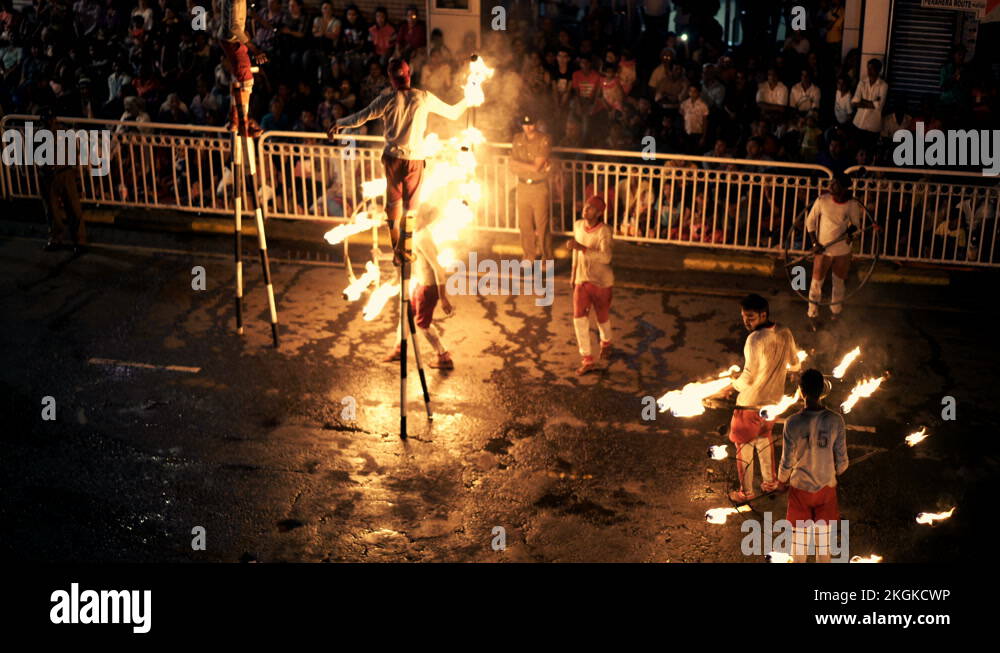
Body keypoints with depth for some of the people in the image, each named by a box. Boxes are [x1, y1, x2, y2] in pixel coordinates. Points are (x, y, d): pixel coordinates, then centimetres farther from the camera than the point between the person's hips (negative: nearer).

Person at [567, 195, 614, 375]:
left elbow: (606, 257, -36)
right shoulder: (578, 225, -3)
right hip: (582, 280, 4)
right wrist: (573, 274, 19)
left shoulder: (604, 231, -22)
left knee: (602, 317, 15)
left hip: (601, 281, -4)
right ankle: (587, 360, -2)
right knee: (579, 318, -9)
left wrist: (581, 247, -44)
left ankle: (606, 343, 48)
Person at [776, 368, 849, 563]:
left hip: (800, 488, -1)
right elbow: (842, 459, -7)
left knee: (799, 533, 15)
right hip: (827, 488, 1)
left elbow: (787, 461, -12)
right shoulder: (836, 421, -16)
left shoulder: (793, 423, -21)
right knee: (823, 534, 17)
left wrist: (781, 481, 8)